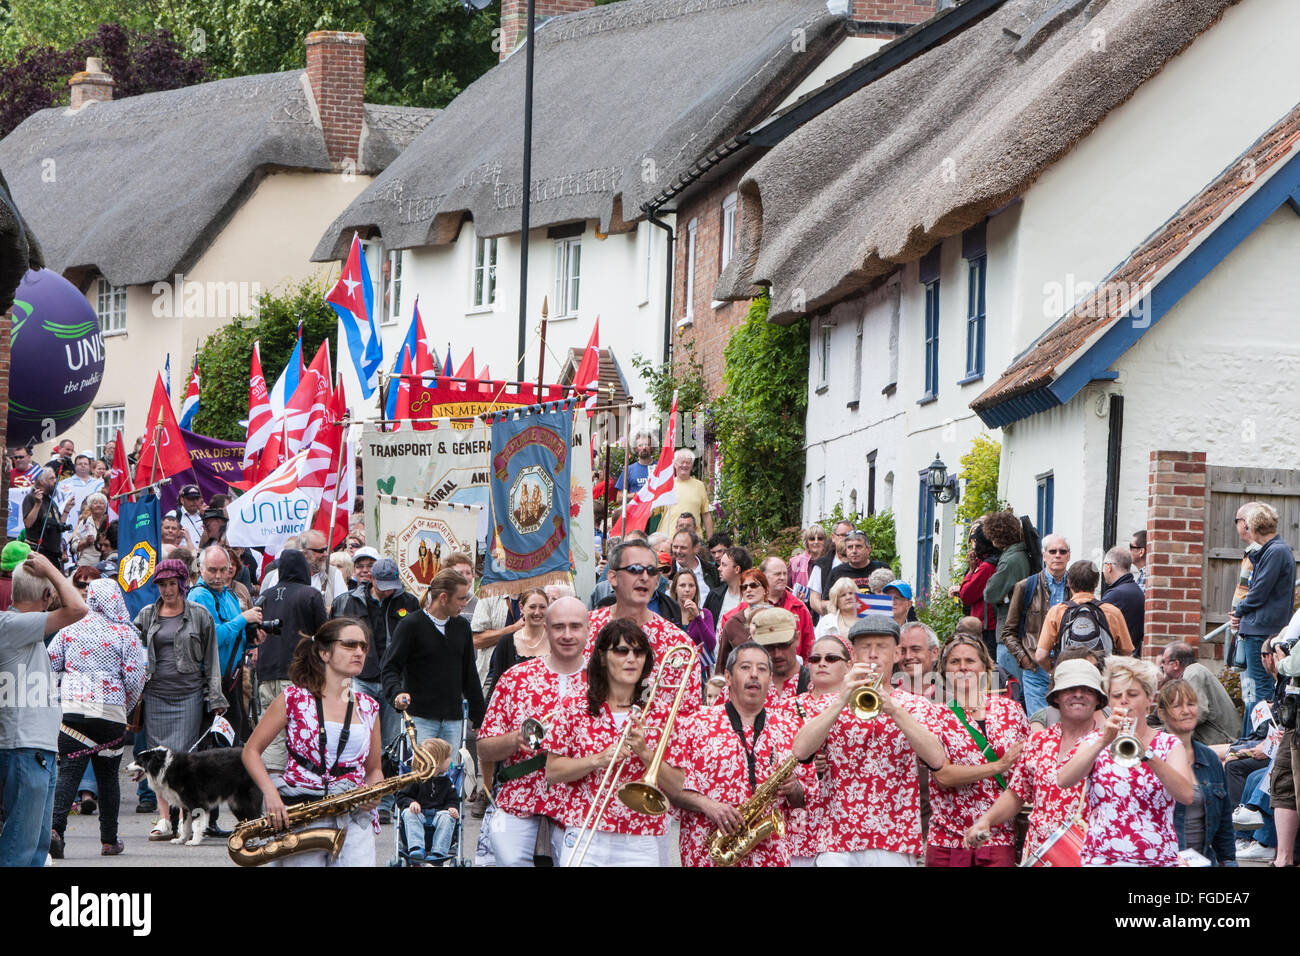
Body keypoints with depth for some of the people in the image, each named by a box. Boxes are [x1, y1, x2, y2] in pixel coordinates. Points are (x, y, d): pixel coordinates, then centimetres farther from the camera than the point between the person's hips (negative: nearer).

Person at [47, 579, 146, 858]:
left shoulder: (70, 630, 5)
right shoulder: (125, 633, -1)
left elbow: (49, 665, 6)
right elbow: (135, 677, -4)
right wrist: (127, 708, 14)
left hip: (71, 708, 1)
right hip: (111, 712, -1)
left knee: (69, 772, -4)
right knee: (107, 775, 12)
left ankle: (55, 827, -25)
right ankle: (109, 840, 18)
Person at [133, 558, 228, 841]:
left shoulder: (200, 616, 5)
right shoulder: (147, 615, 11)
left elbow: (211, 660, 7)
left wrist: (215, 698, 2)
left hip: (189, 693, -2)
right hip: (155, 695, 3)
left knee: (183, 756, -7)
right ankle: (164, 819, 2)